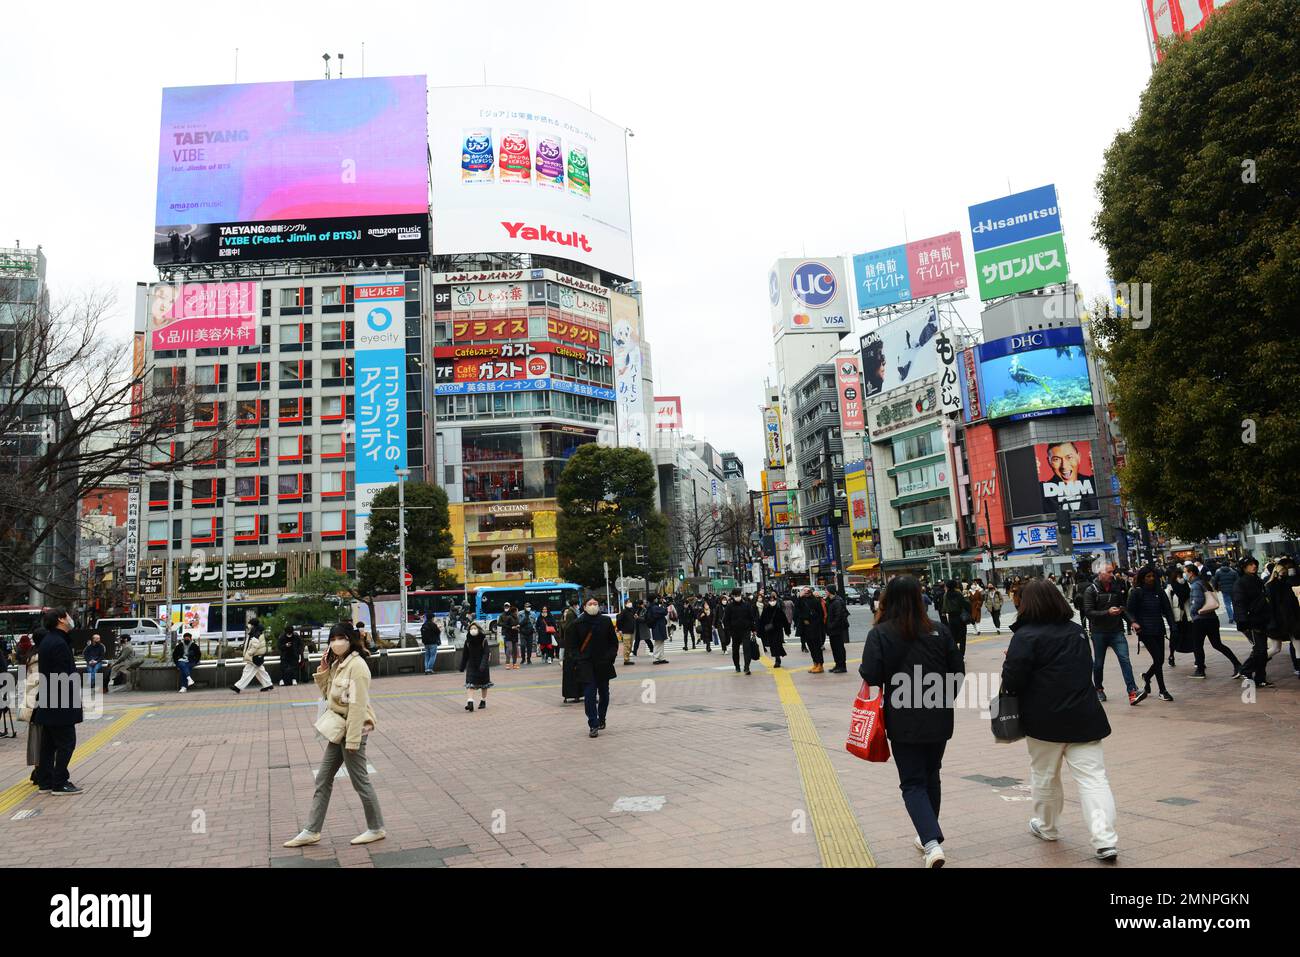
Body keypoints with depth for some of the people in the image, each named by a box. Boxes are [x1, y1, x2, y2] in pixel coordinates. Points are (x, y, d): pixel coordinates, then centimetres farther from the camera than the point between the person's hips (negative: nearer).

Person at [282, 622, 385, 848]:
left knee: (360, 780, 3)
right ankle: (312, 831, 25)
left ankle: (376, 829, 17)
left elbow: (358, 704, -22)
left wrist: (353, 740, -23)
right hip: (338, 729, 9)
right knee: (323, 779, 14)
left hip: (353, 728, -9)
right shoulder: (337, 664, 9)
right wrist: (323, 671, 1)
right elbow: (328, 694, 15)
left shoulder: (357, 665, -19)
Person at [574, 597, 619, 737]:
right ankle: (593, 725, -7)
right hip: (586, 664, -2)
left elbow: (614, 641, 7)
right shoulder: (579, 624, -2)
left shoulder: (606, 621, 1)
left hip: (603, 663, 2)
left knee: (603, 693, 14)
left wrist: (610, 656, -3)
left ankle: (601, 719, 34)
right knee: (589, 694, -10)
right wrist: (577, 660, -3)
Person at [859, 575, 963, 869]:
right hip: (939, 719, 4)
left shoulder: (880, 634, -13)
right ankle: (928, 834, 35)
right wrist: (945, 700, 15)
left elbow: (870, 676, -18)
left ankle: (932, 842, -10)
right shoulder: (939, 630, -3)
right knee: (931, 776, 21)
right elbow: (958, 669, 2)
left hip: (904, 723, -4)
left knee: (913, 783, 6)